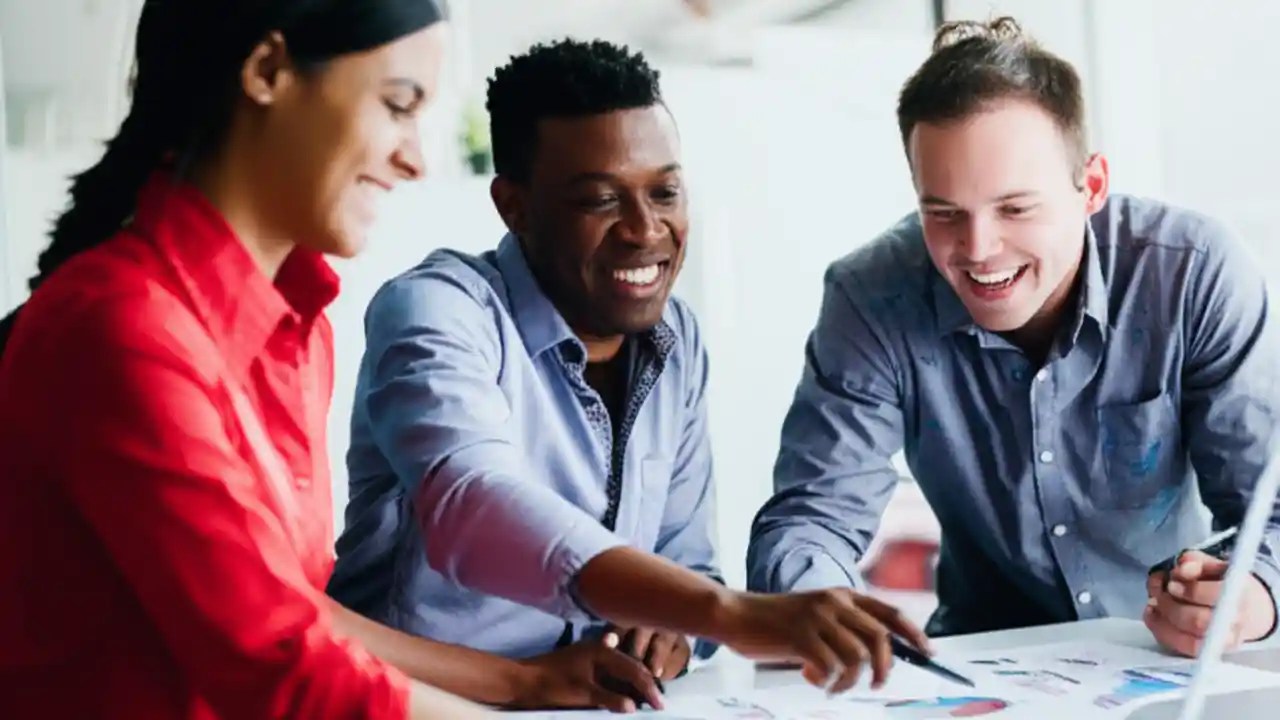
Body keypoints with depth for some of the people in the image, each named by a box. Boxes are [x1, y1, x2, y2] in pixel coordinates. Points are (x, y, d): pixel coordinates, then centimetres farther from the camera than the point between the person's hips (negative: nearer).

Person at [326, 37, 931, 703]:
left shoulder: (677, 341, 6)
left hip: (598, 699, 7)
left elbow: (682, 563, 12)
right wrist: (732, 613, -44)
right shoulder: (437, 312, -15)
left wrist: (665, 633, -12)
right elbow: (472, 508, -34)